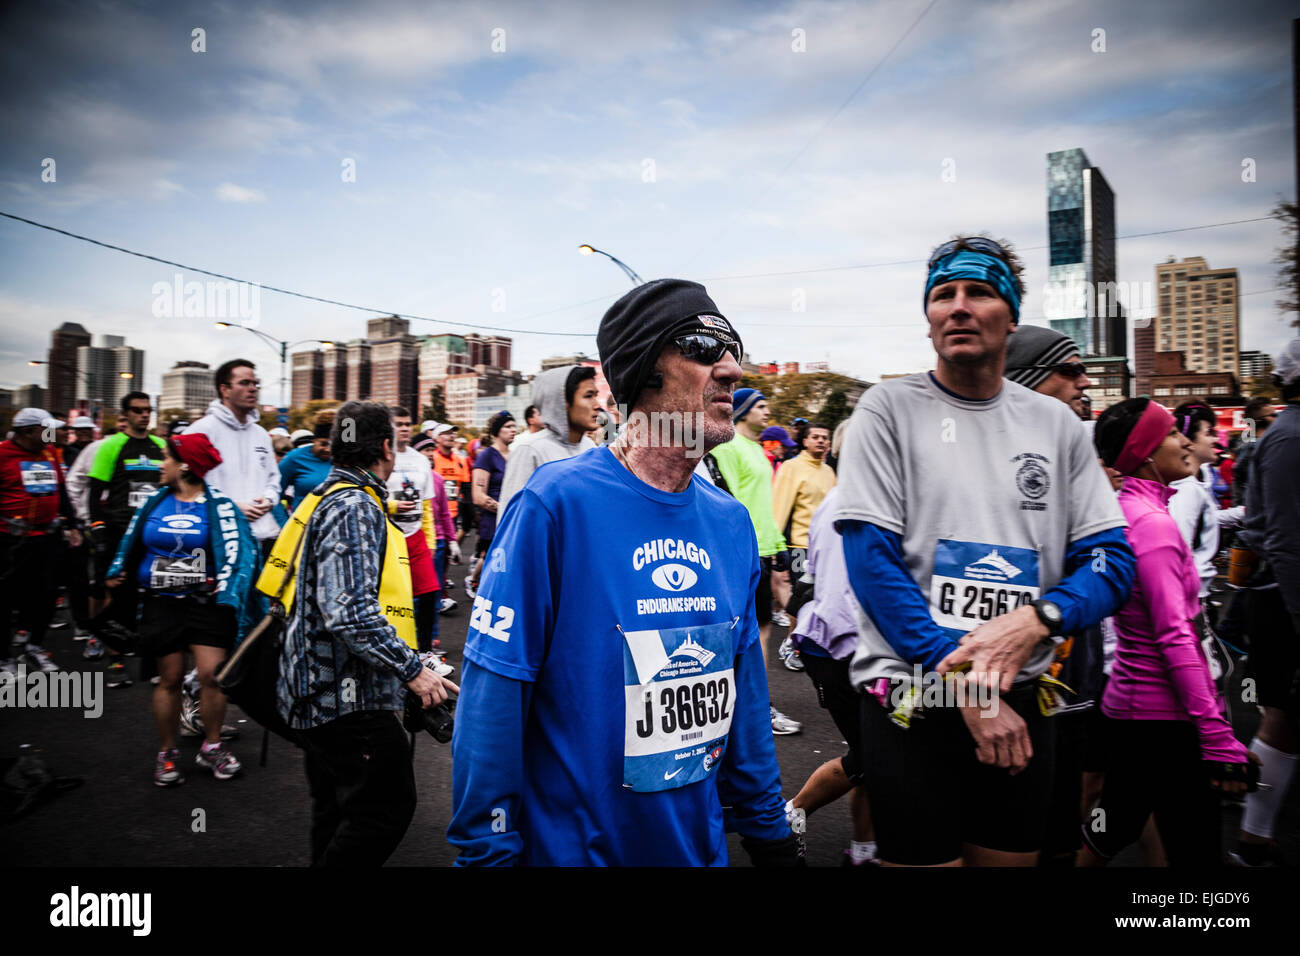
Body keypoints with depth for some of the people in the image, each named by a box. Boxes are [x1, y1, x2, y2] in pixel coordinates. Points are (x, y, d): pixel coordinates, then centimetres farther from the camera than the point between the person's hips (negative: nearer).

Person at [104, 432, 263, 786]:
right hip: (161, 605, 3)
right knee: (169, 679, 7)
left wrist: (225, 585, -18)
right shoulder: (155, 502, 7)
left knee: (212, 674, -7)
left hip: (205, 604, -3)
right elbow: (132, 542, 20)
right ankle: (166, 753, 21)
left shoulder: (218, 506, -5)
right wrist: (117, 574, 14)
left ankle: (211, 746, 12)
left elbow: (238, 549, -9)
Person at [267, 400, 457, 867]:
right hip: (350, 694, -11)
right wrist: (413, 670, -25)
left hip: (321, 692, 11)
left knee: (337, 813, 20)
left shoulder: (329, 499, 14)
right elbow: (350, 612, -28)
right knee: (387, 807, -4)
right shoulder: (355, 507, -18)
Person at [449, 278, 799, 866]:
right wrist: (486, 851, -15)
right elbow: (494, 696, -18)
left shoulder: (731, 522, 0)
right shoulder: (556, 502, -19)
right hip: (571, 846, -5)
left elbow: (744, 686, 7)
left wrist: (768, 830, 11)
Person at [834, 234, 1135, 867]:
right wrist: (963, 683, -16)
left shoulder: (1056, 424, 7)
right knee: (923, 857, 6)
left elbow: (1112, 558, 3)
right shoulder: (889, 409, -4)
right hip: (911, 696, -4)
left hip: (1021, 700, 4)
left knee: (1012, 855, 18)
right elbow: (871, 559, -12)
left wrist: (1036, 620, -17)